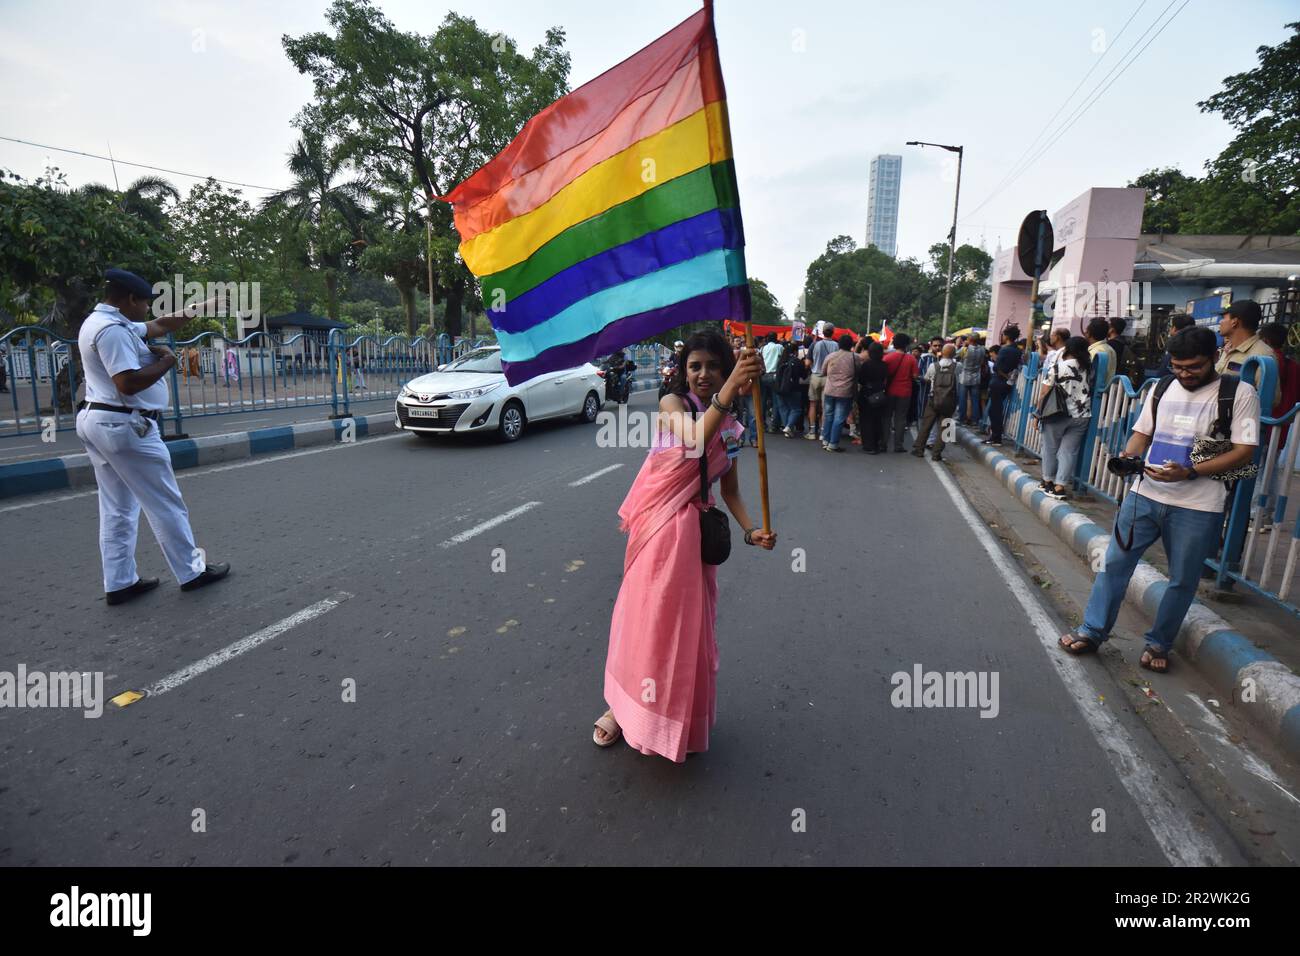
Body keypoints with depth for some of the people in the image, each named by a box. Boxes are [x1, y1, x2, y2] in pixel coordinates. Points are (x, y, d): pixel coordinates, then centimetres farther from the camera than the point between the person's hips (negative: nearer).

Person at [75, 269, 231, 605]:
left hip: (96, 421, 11)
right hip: (123, 425, -11)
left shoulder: (101, 322, 15)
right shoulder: (113, 330, -17)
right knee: (166, 504, -1)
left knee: (117, 508, 12)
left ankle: (119, 583, 16)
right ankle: (192, 572, 8)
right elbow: (129, 383, -26)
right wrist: (166, 361, -12)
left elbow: (160, 325, 27)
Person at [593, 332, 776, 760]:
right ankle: (622, 705, 23)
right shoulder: (672, 403, -8)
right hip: (655, 522, -4)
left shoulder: (730, 427, 6)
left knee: (689, 621, 11)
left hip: (694, 529, 4)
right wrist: (728, 392, -46)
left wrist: (751, 529, -10)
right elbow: (694, 440, -31)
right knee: (643, 616, 2)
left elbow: (730, 491, 9)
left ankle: (684, 716, 32)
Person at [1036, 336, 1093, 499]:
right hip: (1081, 416, 3)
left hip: (1057, 415, -3)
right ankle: (1060, 486, 2)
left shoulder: (1056, 368, -7)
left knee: (1051, 448, 13)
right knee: (1069, 451, 4)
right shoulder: (1088, 368, 3)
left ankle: (1048, 482, 22)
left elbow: (1044, 394, -6)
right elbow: (1091, 390, 9)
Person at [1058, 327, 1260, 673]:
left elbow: (1244, 451, -8)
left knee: (1182, 579, 9)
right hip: (1145, 495, 3)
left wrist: (1189, 472, -22)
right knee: (1115, 562, 3)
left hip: (1198, 506, -3)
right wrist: (1130, 454, -6)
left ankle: (1158, 644, 25)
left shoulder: (1239, 393, -3)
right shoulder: (1162, 388, 9)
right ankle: (1092, 631, 14)